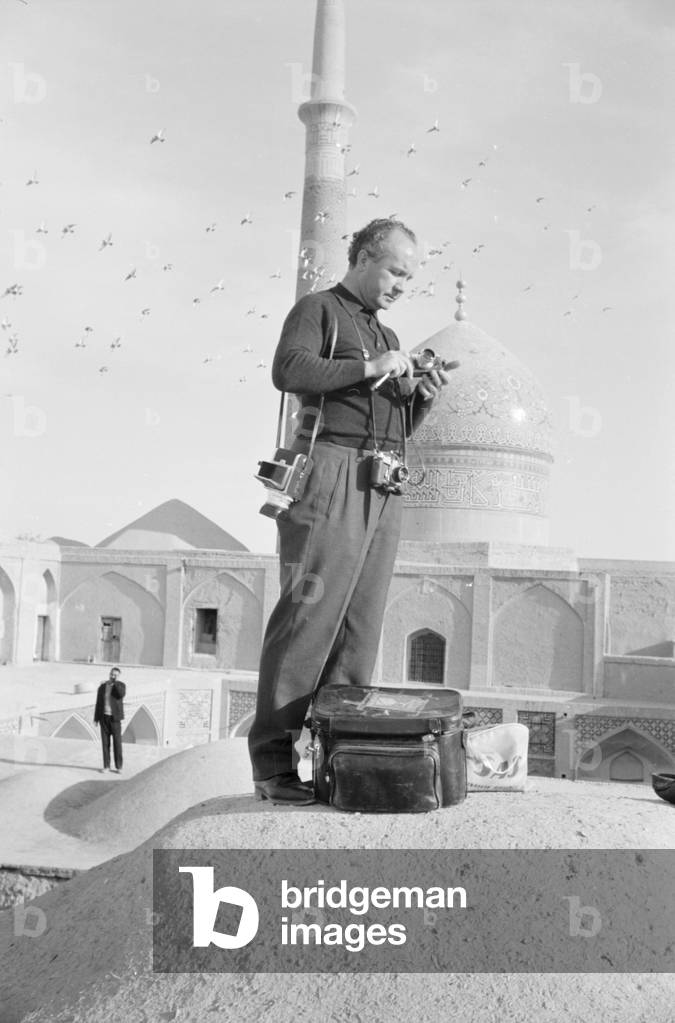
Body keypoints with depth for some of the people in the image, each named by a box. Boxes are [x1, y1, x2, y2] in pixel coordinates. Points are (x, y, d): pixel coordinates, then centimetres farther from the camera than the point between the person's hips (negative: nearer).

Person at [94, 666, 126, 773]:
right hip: (104, 717, 3)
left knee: (117, 742, -3)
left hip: (115, 718, -3)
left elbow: (121, 694, -26)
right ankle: (106, 766, 10)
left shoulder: (121, 685, -2)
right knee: (105, 742, 3)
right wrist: (96, 719, 5)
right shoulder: (102, 687, 7)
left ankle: (118, 766, 4)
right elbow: (98, 703, 9)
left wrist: (117, 681, -19)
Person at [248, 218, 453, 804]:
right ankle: (274, 764, -11)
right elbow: (288, 370, -14)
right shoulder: (318, 309, 6)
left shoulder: (387, 337, 28)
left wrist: (422, 396, 8)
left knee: (360, 624, 3)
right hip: (333, 472, -7)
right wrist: (369, 368, -12)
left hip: (384, 491, 8)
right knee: (309, 613, -12)